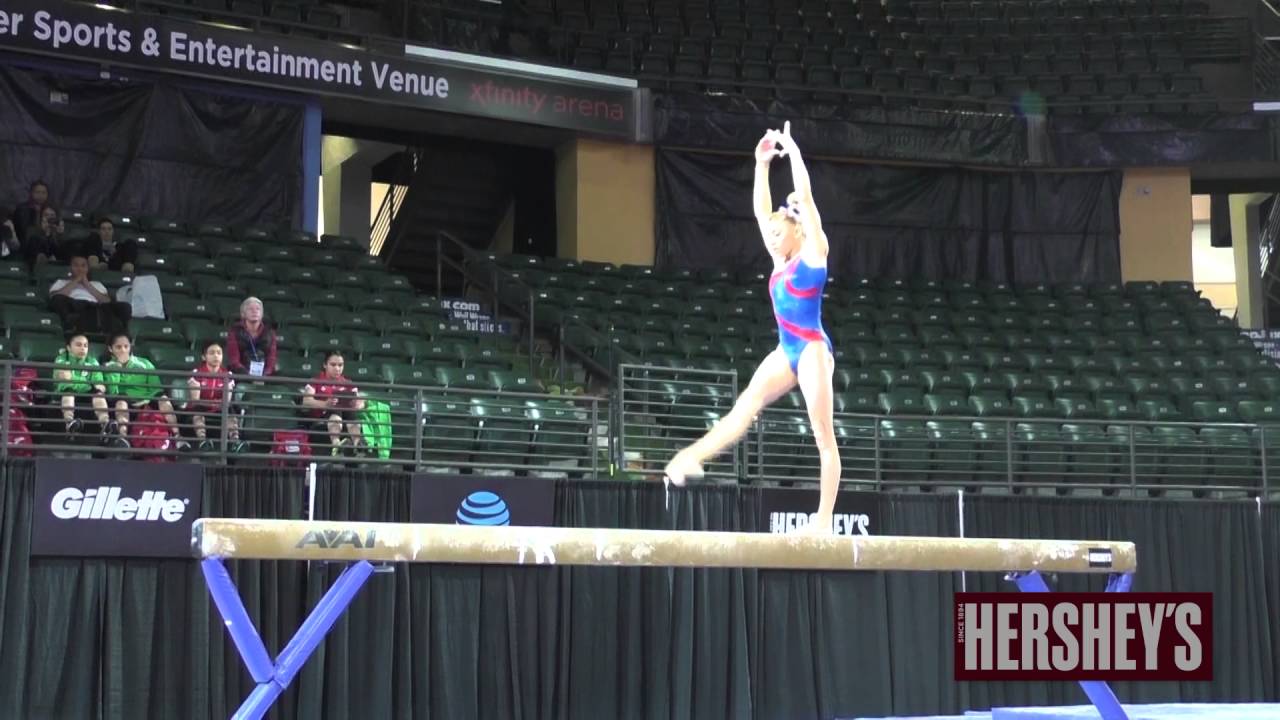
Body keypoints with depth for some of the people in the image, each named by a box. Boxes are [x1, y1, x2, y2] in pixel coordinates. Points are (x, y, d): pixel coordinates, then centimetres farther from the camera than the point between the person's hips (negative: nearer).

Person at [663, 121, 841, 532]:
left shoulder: (813, 253, -4)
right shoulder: (781, 261, 15)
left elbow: (804, 197, -9)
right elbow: (761, 210, 17)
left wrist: (793, 153, -6)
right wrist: (762, 163, 14)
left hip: (811, 350, -7)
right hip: (786, 351, 7)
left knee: (823, 433, -5)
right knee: (746, 404, -10)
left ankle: (824, 520, -4)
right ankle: (692, 458, -25)